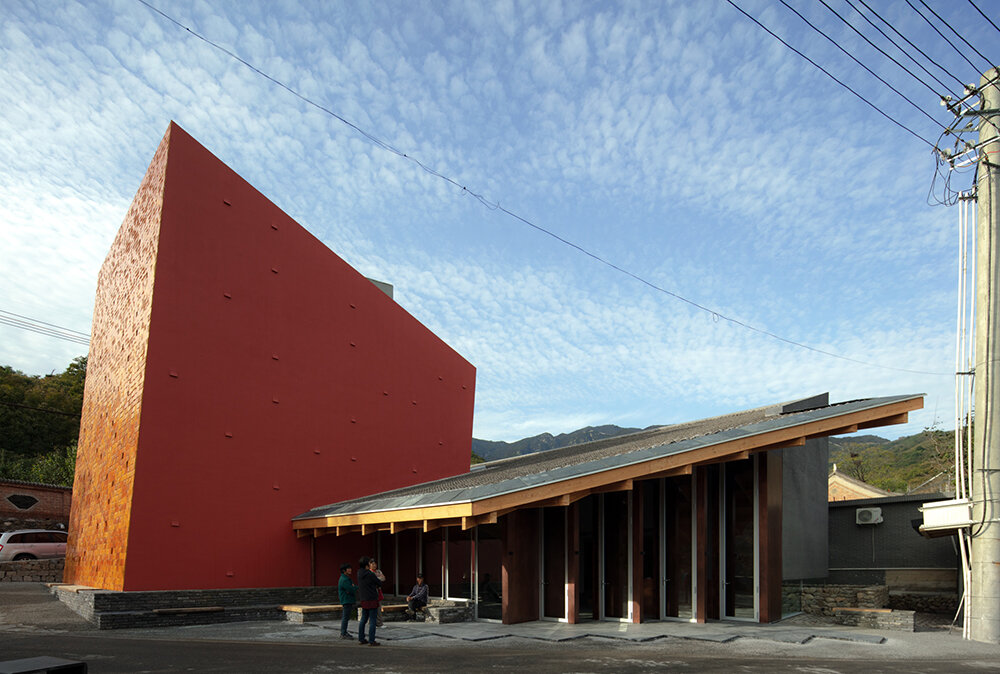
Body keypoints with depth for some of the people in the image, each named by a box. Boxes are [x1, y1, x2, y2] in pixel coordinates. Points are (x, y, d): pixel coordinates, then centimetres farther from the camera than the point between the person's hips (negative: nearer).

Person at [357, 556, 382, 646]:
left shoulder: (359, 573, 3)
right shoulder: (370, 574, -17)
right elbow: (380, 584, -7)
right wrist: (377, 585, 15)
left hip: (363, 600, 7)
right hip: (372, 599, -7)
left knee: (363, 620, 16)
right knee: (372, 621, -3)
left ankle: (361, 639, 21)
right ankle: (371, 641, -4)